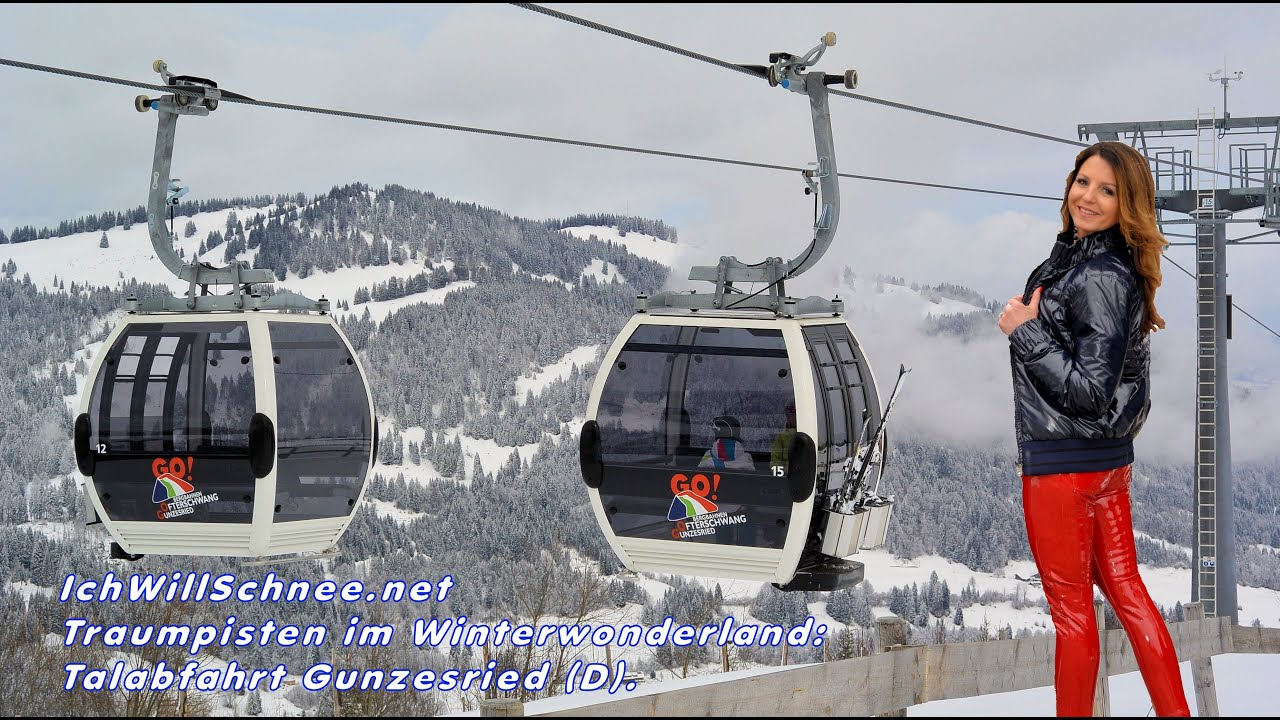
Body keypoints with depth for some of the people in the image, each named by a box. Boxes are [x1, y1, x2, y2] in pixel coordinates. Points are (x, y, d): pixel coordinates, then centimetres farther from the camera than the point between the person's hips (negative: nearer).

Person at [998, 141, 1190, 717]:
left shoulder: (1101, 280, -21)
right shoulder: (1076, 259, 7)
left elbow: (1091, 391, -23)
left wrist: (1024, 332, -19)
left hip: (1063, 462, -10)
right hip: (1110, 456, 10)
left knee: (1071, 609, 5)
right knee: (1125, 589, 16)